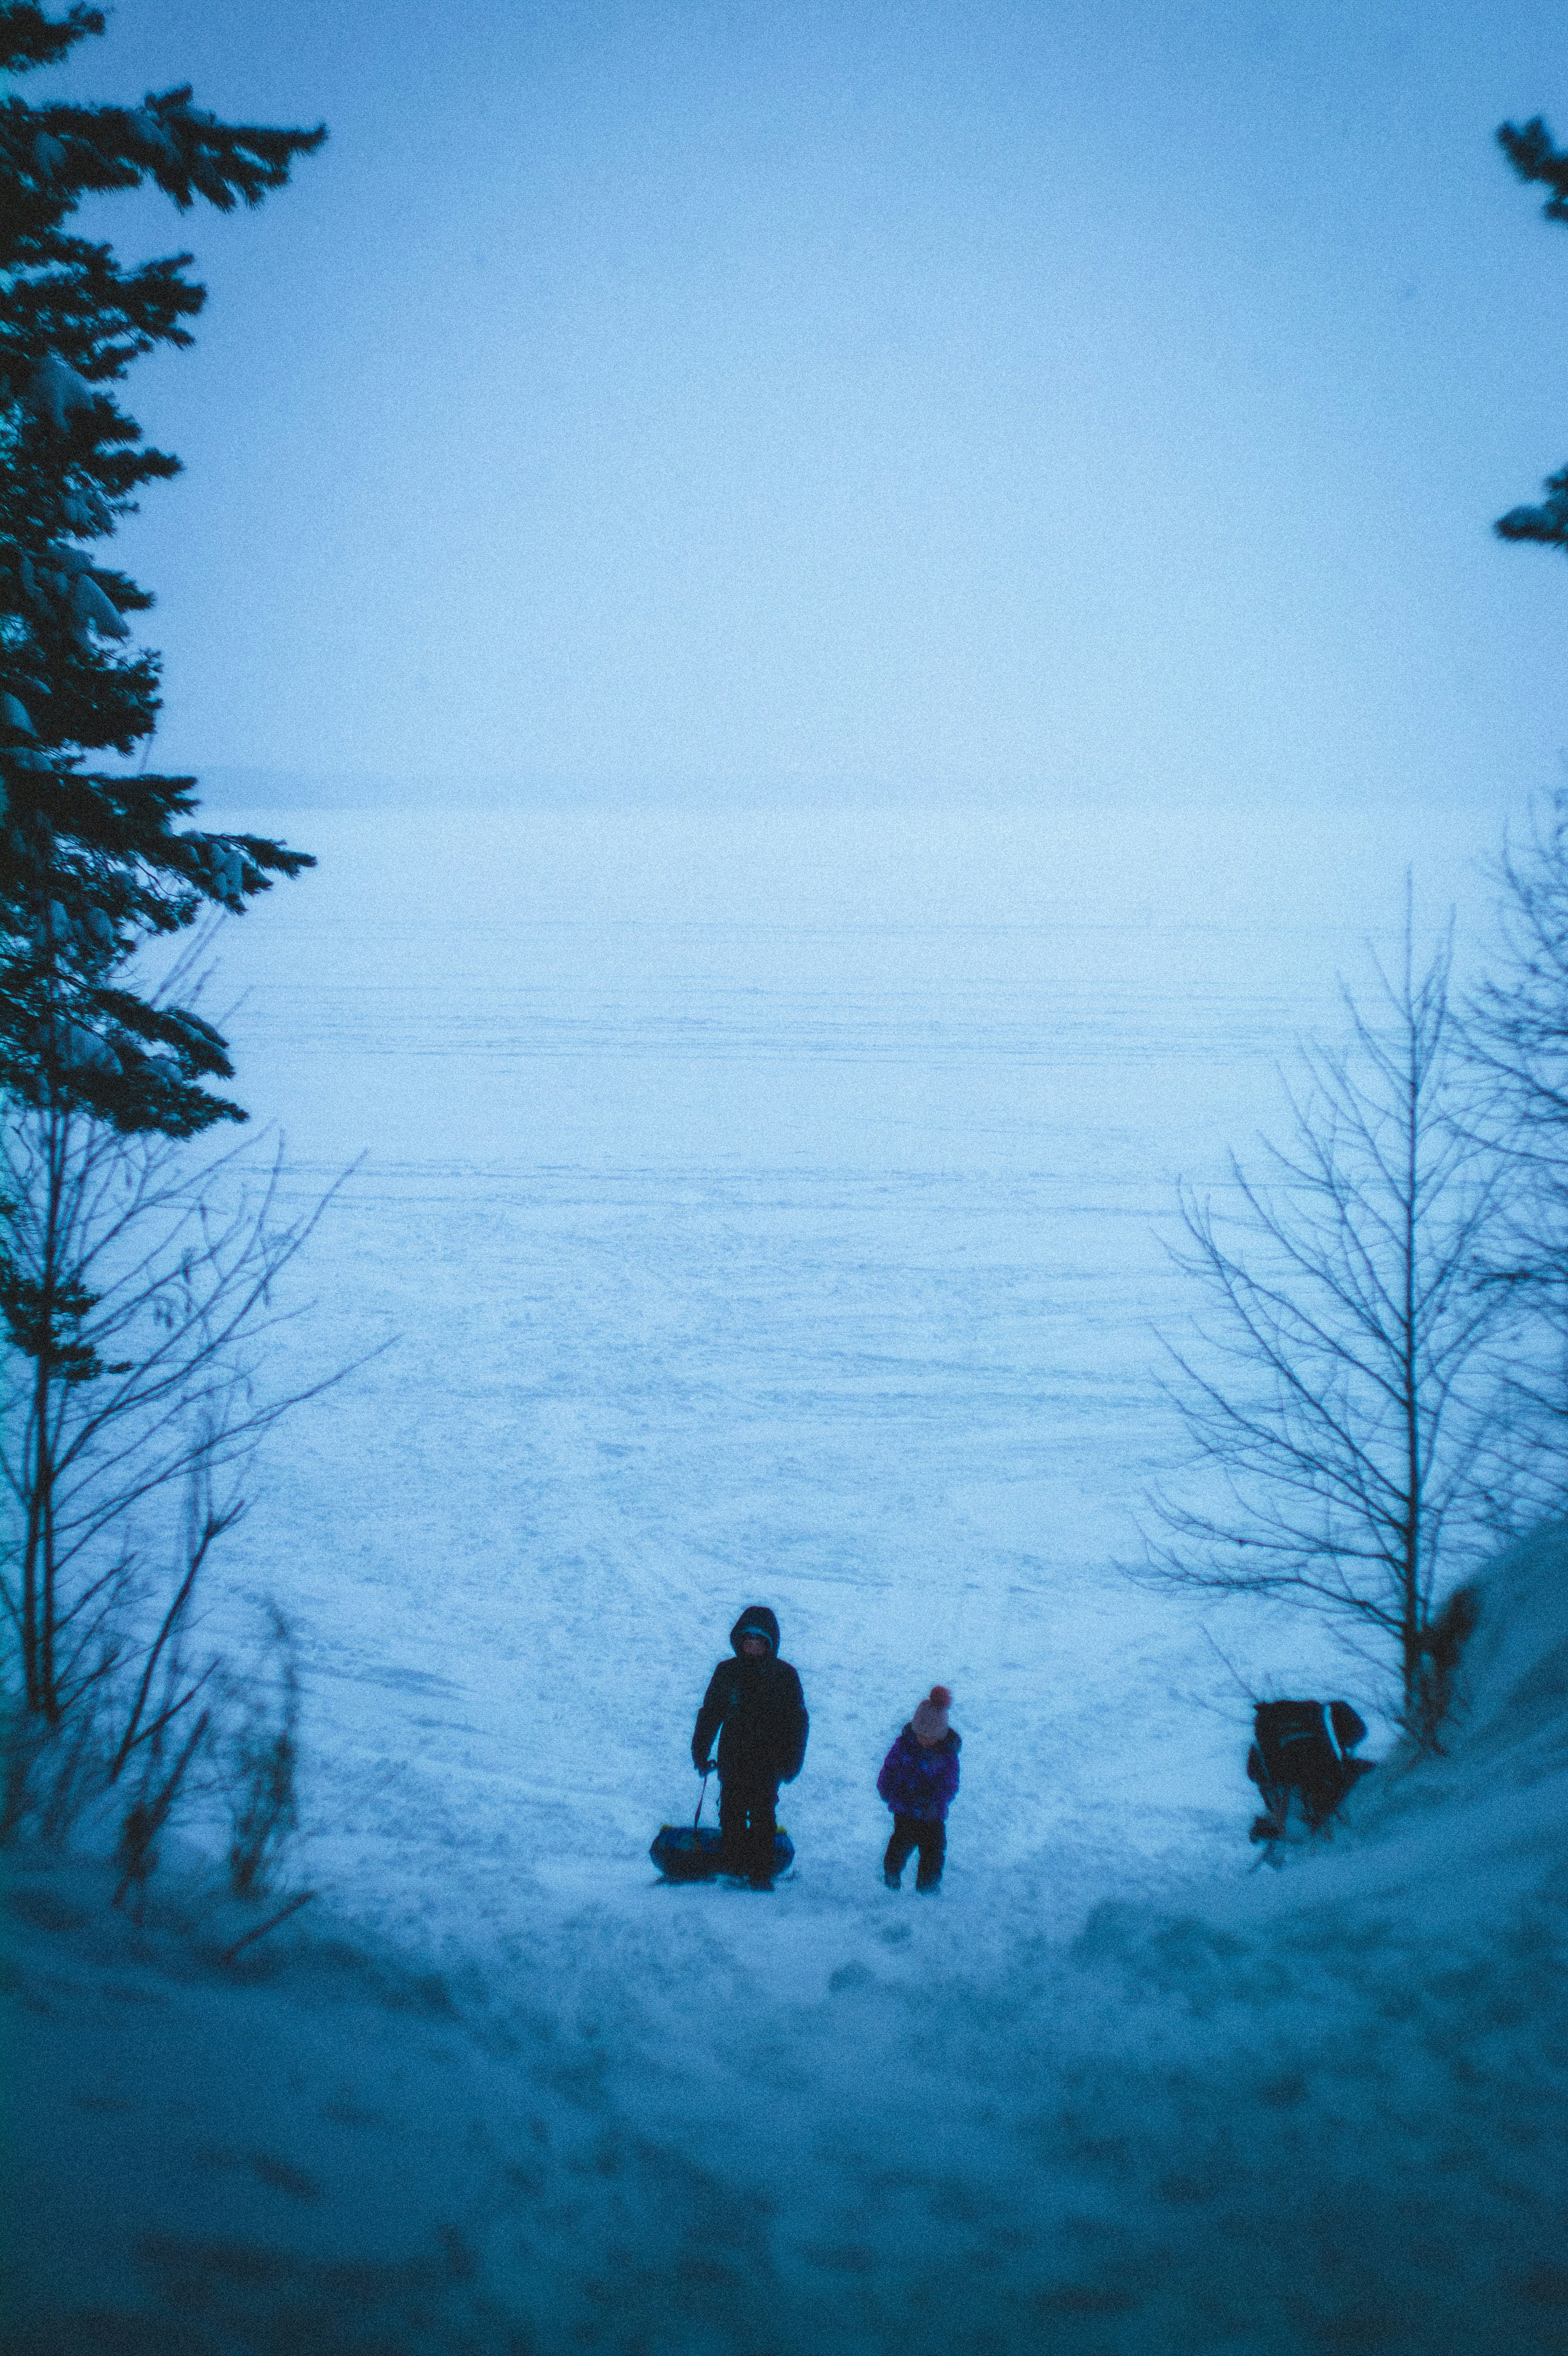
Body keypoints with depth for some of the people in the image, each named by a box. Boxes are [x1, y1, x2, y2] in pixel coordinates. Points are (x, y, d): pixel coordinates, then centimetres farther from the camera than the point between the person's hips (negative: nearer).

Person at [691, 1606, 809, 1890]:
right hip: (733, 1758, 2)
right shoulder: (727, 1672, 7)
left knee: (763, 1816, -5)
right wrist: (700, 1752, 8)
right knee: (731, 1814, -1)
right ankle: (733, 1870, 6)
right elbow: (710, 1713, 14)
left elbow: (797, 1721, 5)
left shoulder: (784, 1675, 3)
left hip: (768, 1760, -2)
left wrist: (791, 1761, -2)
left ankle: (761, 1874, -2)